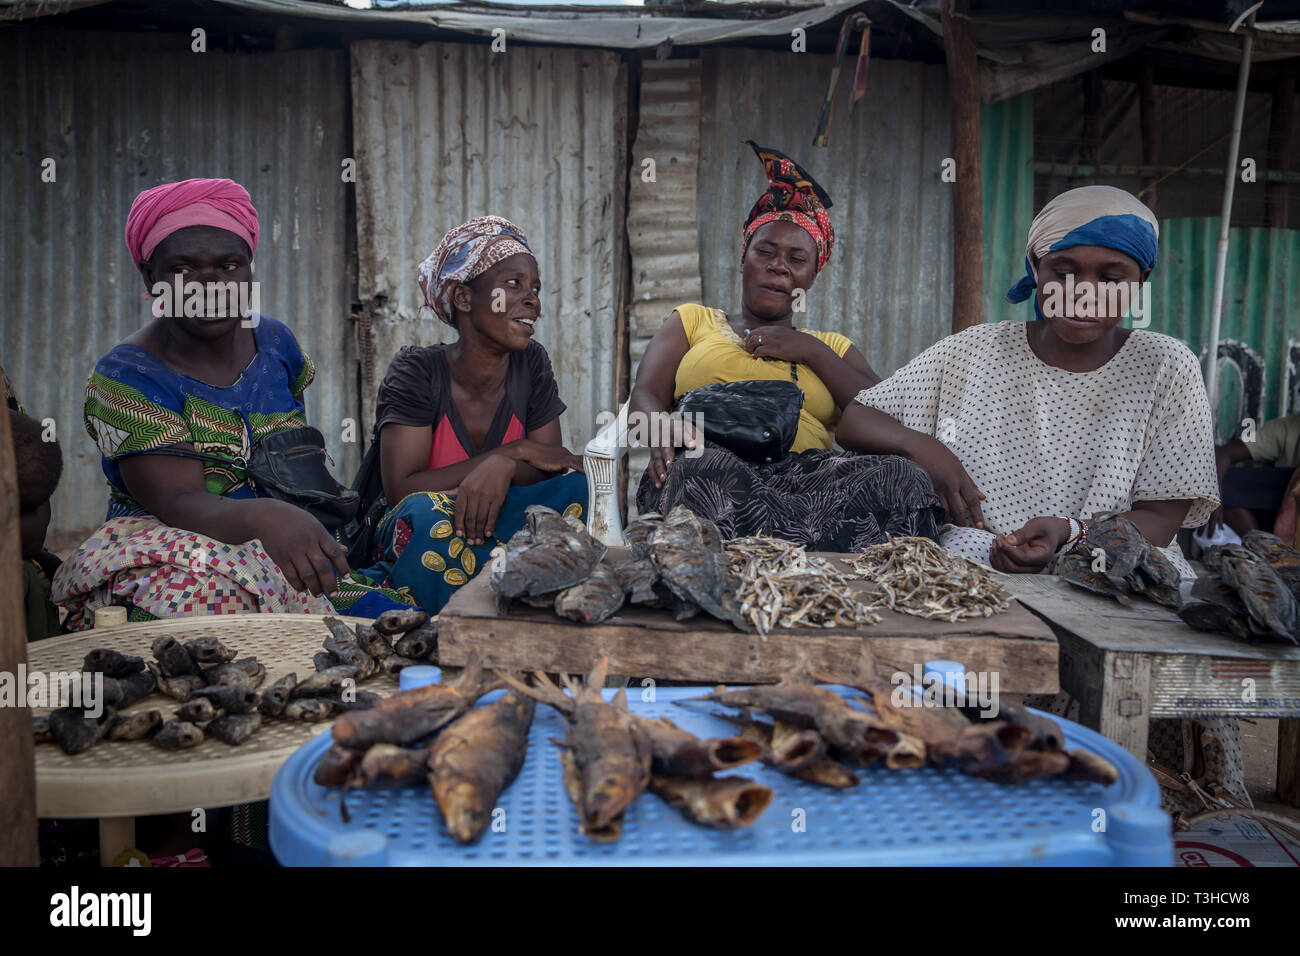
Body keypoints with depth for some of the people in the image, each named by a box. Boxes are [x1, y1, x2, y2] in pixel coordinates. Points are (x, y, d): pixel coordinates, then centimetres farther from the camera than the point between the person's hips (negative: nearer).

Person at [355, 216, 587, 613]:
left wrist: (504, 469, -28)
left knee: (581, 488, -22)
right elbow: (401, 492, -21)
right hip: (414, 549, -3)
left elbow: (551, 469, -4)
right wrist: (516, 452, -23)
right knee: (428, 514, -37)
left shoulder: (532, 365, -2)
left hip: (497, 534, 4)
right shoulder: (417, 370, -13)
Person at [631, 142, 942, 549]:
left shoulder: (832, 346, 30)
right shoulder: (693, 320, 27)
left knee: (902, 477, -30)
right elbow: (645, 396, 10)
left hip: (806, 475, 2)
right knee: (705, 470, -40)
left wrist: (814, 352, 6)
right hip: (709, 468, -2)